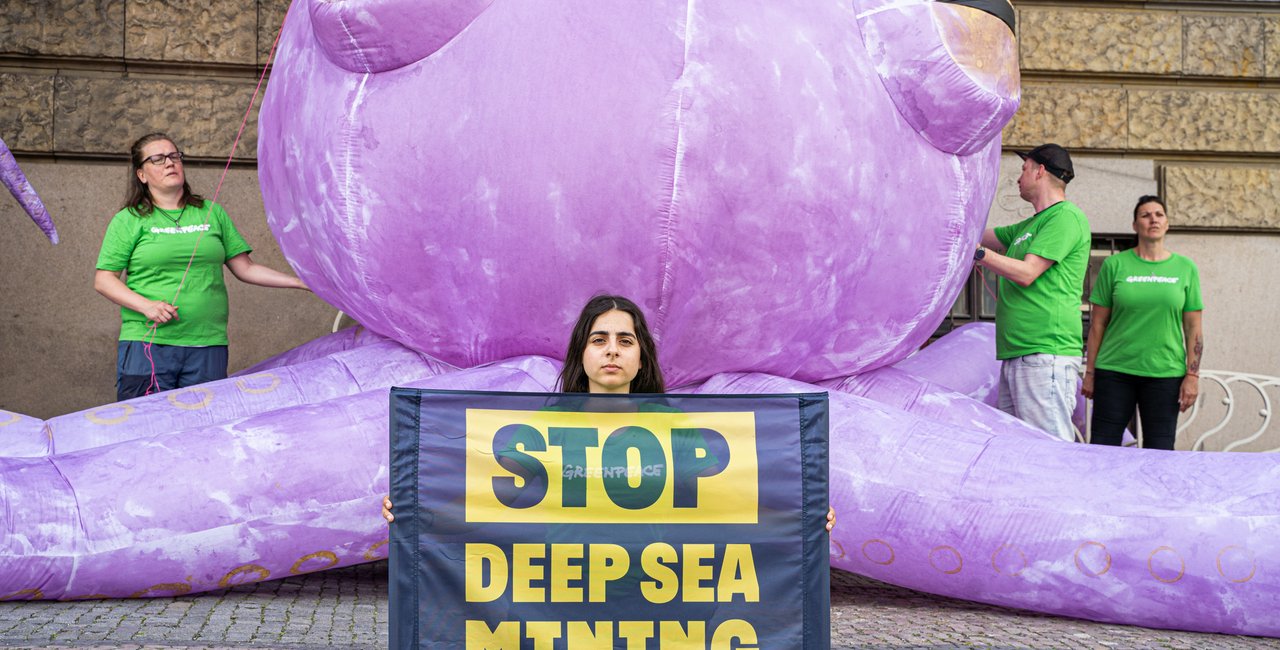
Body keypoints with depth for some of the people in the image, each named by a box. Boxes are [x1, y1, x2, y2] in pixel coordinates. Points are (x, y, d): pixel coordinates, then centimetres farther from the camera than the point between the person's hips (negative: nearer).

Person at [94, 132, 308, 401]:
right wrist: (147, 306, -12)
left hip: (208, 346, 2)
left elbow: (244, 268, 15)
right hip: (147, 345, -2)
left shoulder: (211, 212, 15)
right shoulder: (129, 220, 7)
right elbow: (104, 280, 3)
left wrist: (301, 281, 6)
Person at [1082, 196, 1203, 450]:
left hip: (1165, 374, 1)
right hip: (1114, 372, -1)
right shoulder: (1115, 265, 3)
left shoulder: (1185, 268, 8)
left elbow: (1193, 328, 8)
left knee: (1159, 452, 3)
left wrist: (1192, 375, 1)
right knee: (1103, 446, -2)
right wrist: (1090, 372, 3)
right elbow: (1098, 324, 5)